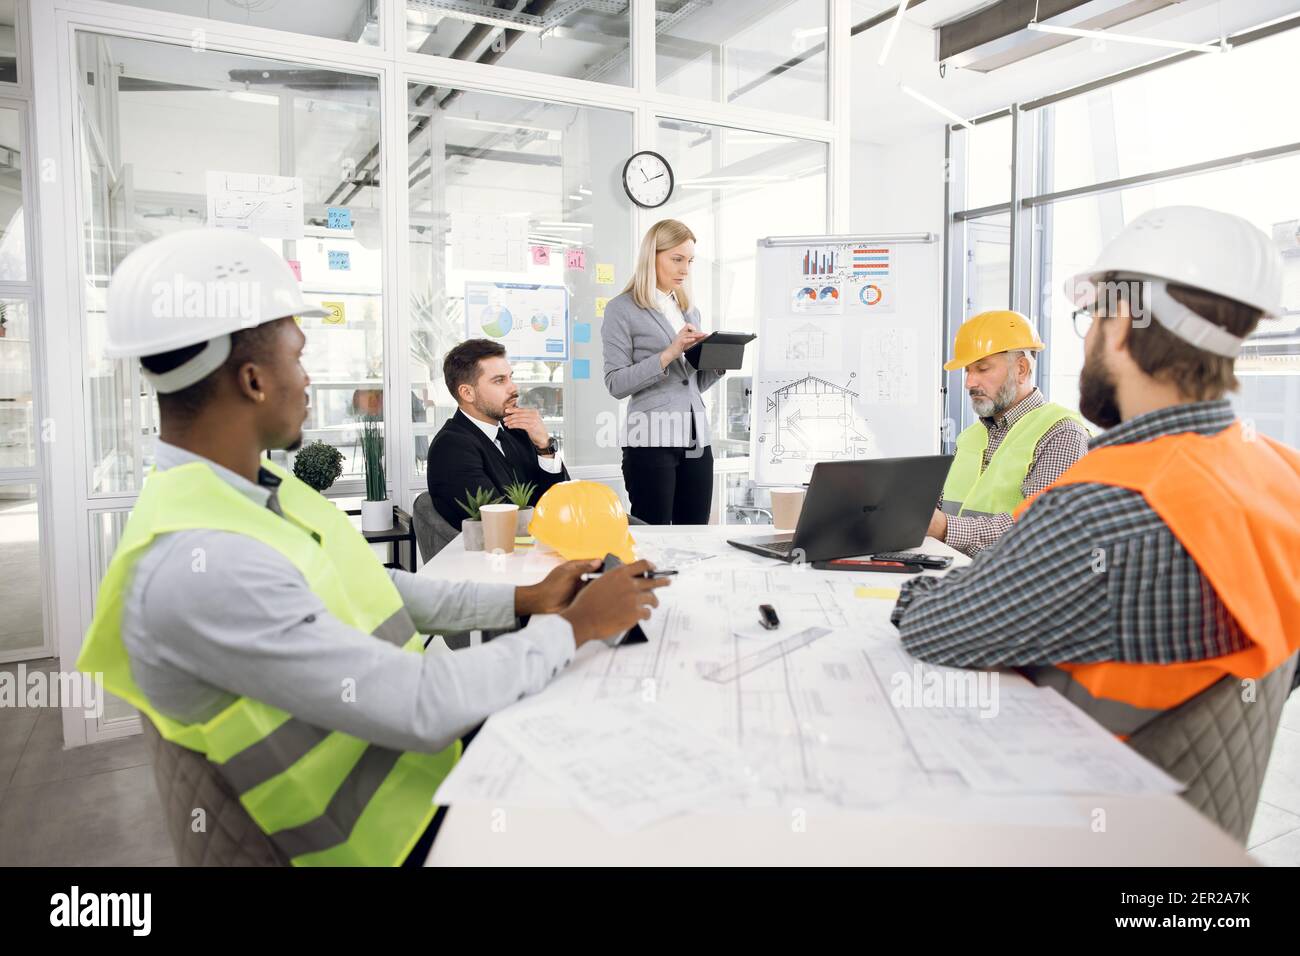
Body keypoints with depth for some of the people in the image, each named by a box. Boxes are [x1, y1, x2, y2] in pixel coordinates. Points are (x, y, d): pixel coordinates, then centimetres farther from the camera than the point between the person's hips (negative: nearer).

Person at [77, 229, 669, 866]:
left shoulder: (257, 489, 1)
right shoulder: (198, 567, -29)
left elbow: (380, 593, 9)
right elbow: (423, 710, -28)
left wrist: (524, 600, 3)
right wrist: (572, 627, -16)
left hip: (424, 736, 8)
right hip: (401, 823, -8)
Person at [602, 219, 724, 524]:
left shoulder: (690, 311, 19)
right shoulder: (622, 309, 0)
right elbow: (616, 383, -9)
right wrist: (668, 354, -16)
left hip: (696, 439, 6)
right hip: (653, 439, -6)